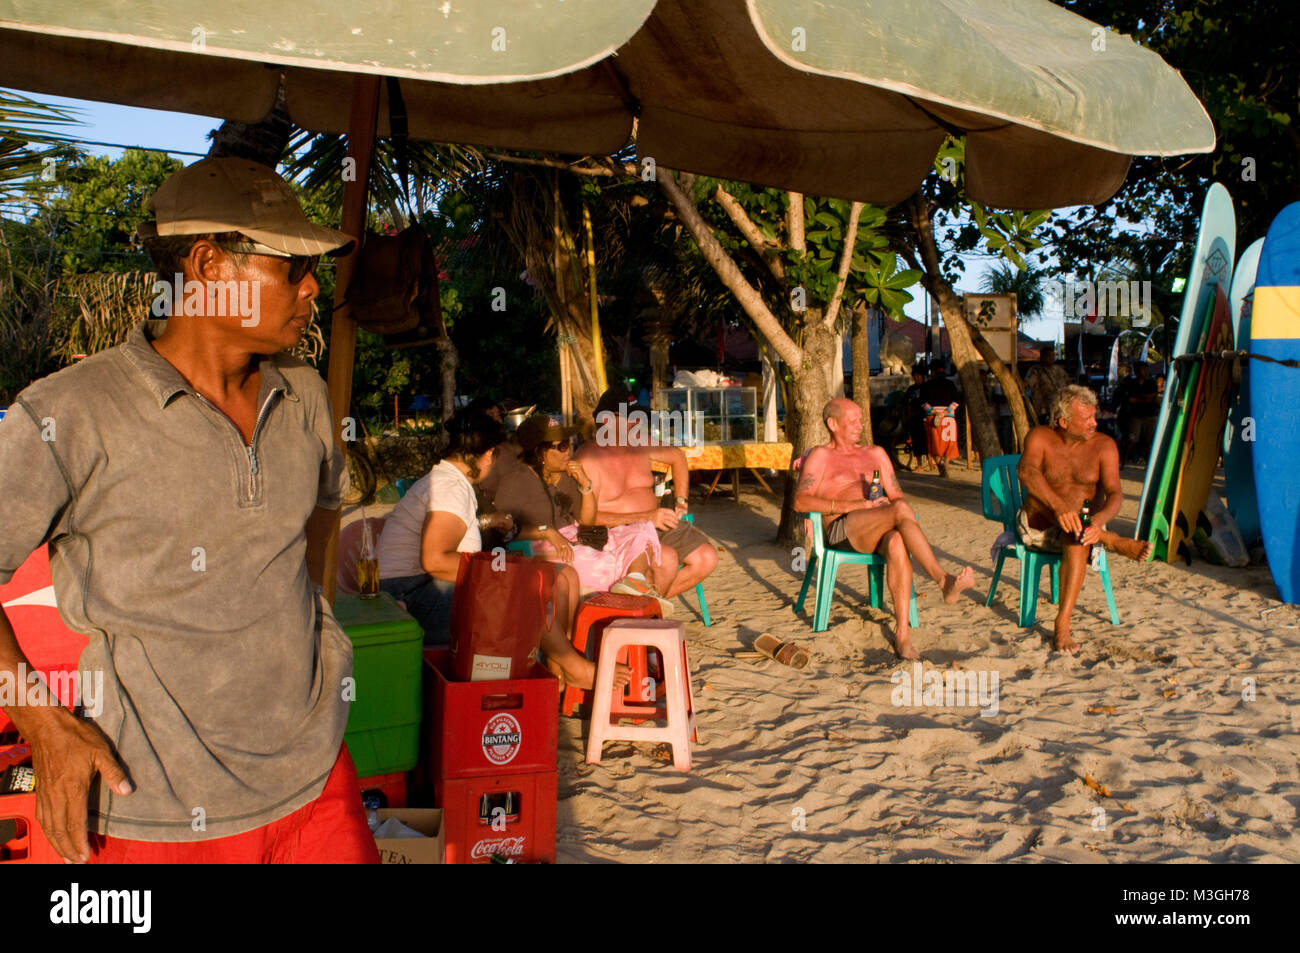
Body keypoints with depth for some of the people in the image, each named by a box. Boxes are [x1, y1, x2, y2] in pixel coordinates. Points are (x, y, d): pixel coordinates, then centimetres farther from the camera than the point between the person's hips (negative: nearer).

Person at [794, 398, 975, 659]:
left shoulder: (875, 454, 28)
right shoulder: (821, 456, 11)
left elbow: (897, 495, 24)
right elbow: (800, 501, -6)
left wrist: (897, 506, -4)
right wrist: (858, 505, -14)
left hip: (878, 532, 4)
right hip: (841, 531, -4)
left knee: (896, 542, -36)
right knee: (901, 509, -32)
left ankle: (902, 631, -38)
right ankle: (943, 580, -36)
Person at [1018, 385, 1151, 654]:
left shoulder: (1104, 445, -4)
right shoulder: (1040, 437, -9)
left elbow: (1114, 493, -15)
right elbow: (1027, 472, -30)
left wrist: (1100, 518, -38)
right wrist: (1059, 506, -46)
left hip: (1085, 525, 0)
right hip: (1037, 530, 0)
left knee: (1078, 542, -35)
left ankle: (1062, 626, -39)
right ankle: (1116, 543, -22)